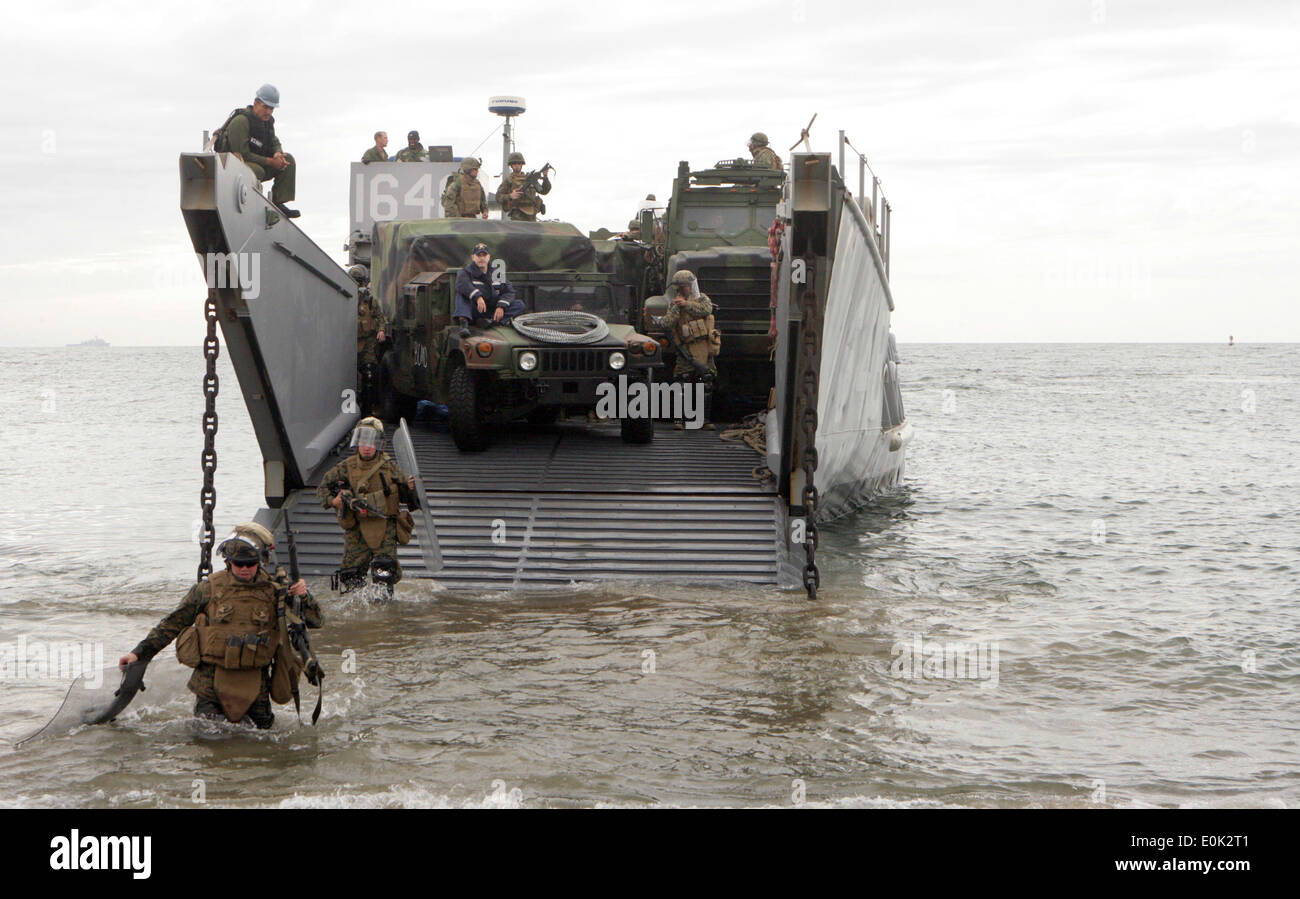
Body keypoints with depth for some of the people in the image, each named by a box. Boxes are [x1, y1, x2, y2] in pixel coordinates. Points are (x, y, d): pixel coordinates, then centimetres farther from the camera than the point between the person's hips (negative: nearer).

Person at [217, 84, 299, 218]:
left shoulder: (267, 120, 7)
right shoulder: (241, 121, -20)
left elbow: (274, 143, 17)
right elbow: (242, 154, -23)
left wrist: (278, 153, -10)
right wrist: (270, 161, -20)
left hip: (256, 163, 9)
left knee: (288, 160, -5)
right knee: (257, 171, -39)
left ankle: (278, 204, -9)